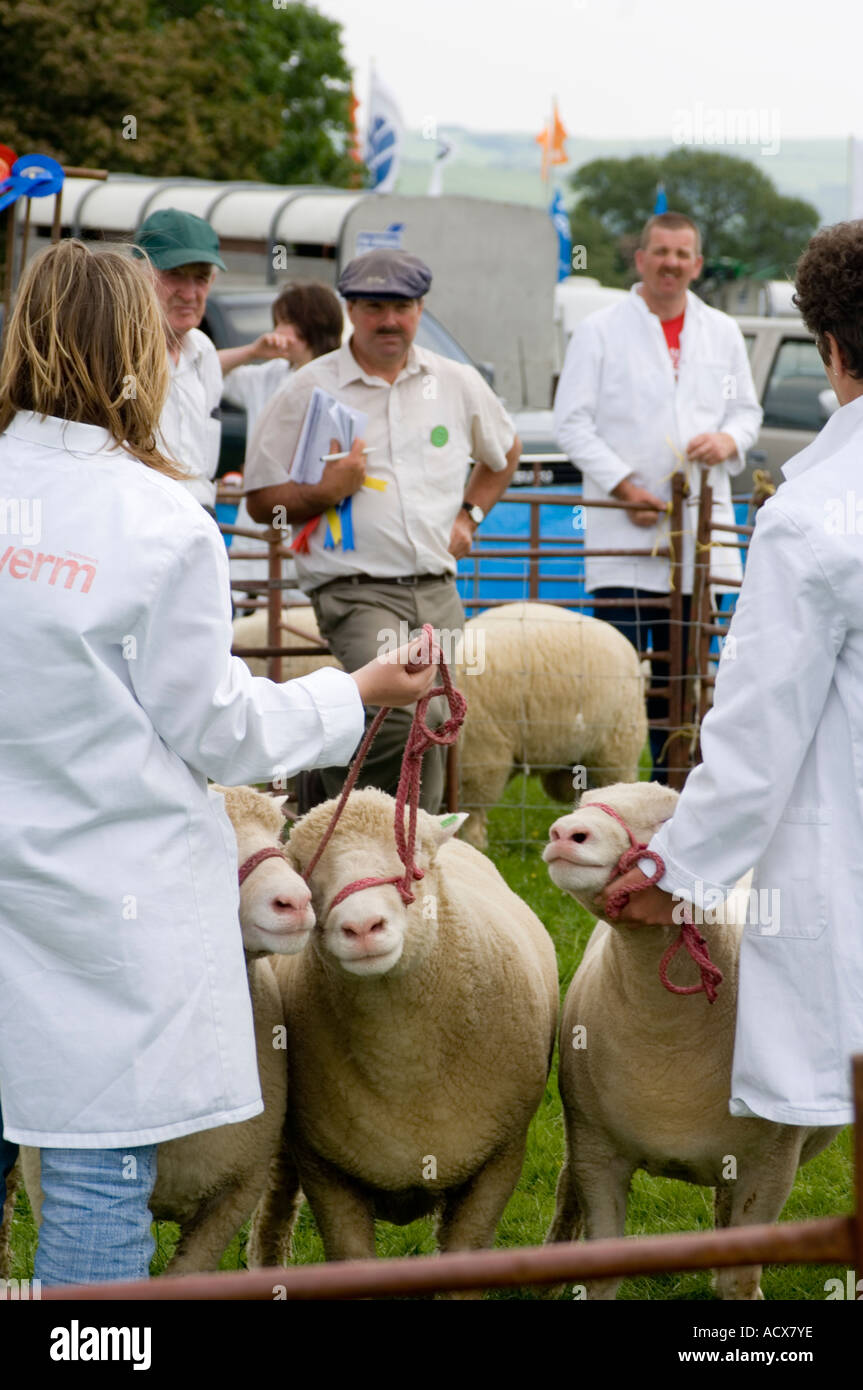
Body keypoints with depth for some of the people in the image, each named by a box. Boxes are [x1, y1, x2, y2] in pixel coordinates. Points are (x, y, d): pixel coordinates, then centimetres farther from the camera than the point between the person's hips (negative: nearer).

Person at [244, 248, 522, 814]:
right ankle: (331, 777, -2)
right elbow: (263, 501, 1)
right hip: (357, 590, -5)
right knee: (413, 710, -26)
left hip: (438, 592, 5)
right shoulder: (308, 391, -1)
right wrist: (325, 492, -16)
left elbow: (505, 452, 31)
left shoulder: (458, 384, 11)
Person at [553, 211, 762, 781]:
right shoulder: (600, 331, 2)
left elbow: (747, 409, 19)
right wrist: (623, 486, -12)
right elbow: (572, 421, -2)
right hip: (623, 534, -4)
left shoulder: (722, 332, 14)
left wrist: (729, 439, -5)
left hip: (699, 529, 4)